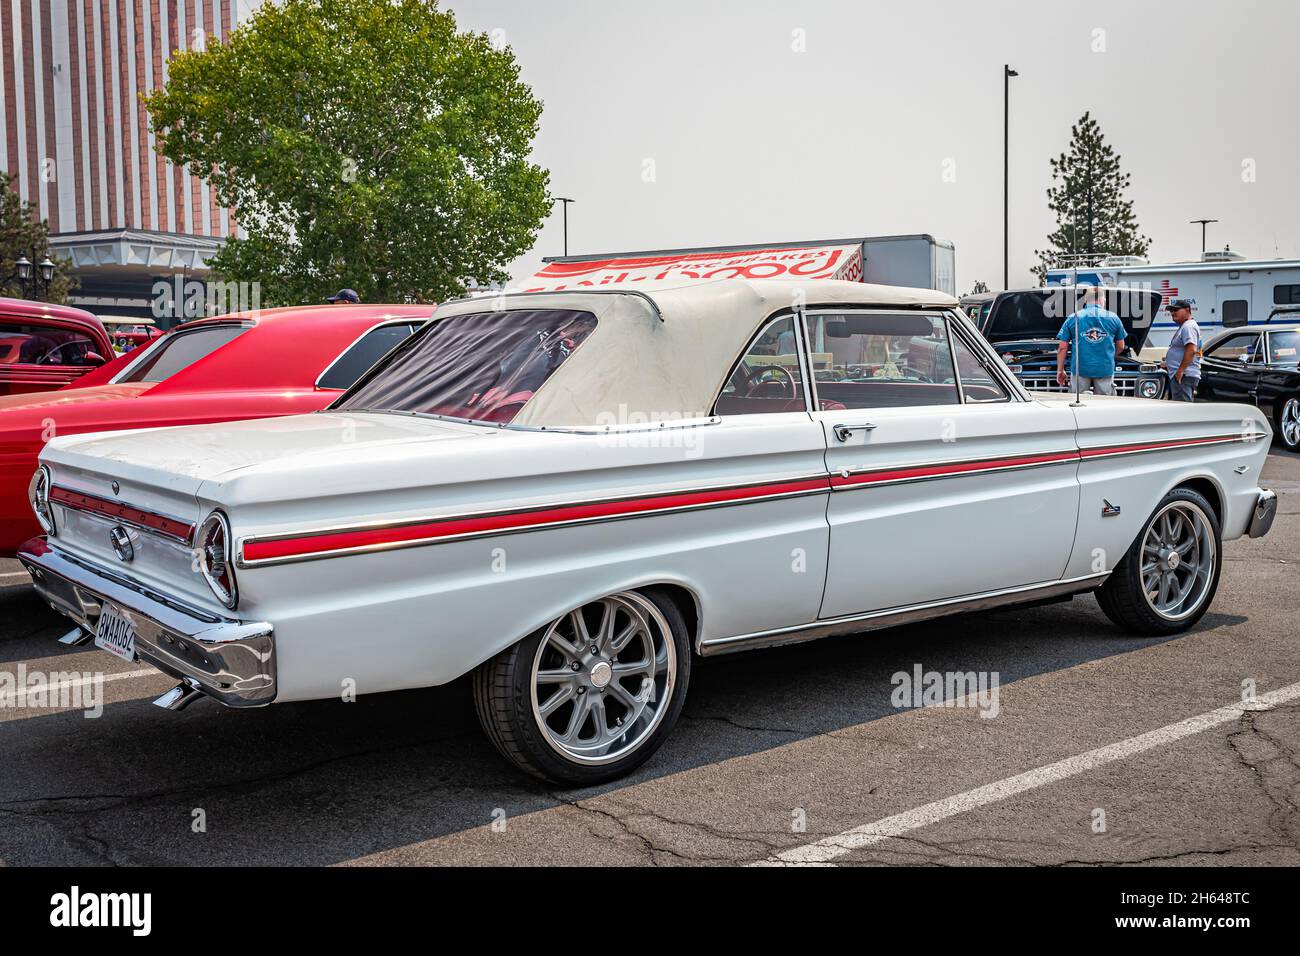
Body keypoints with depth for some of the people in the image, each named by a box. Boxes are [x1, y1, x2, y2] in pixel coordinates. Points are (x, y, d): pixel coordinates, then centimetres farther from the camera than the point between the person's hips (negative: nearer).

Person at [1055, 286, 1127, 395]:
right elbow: (1120, 347, 12)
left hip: (1080, 369, -1)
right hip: (1105, 369, 1)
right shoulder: (1113, 318, 5)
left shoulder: (1073, 318, 2)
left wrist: (1060, 370, 8)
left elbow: (1062, 348, 0)